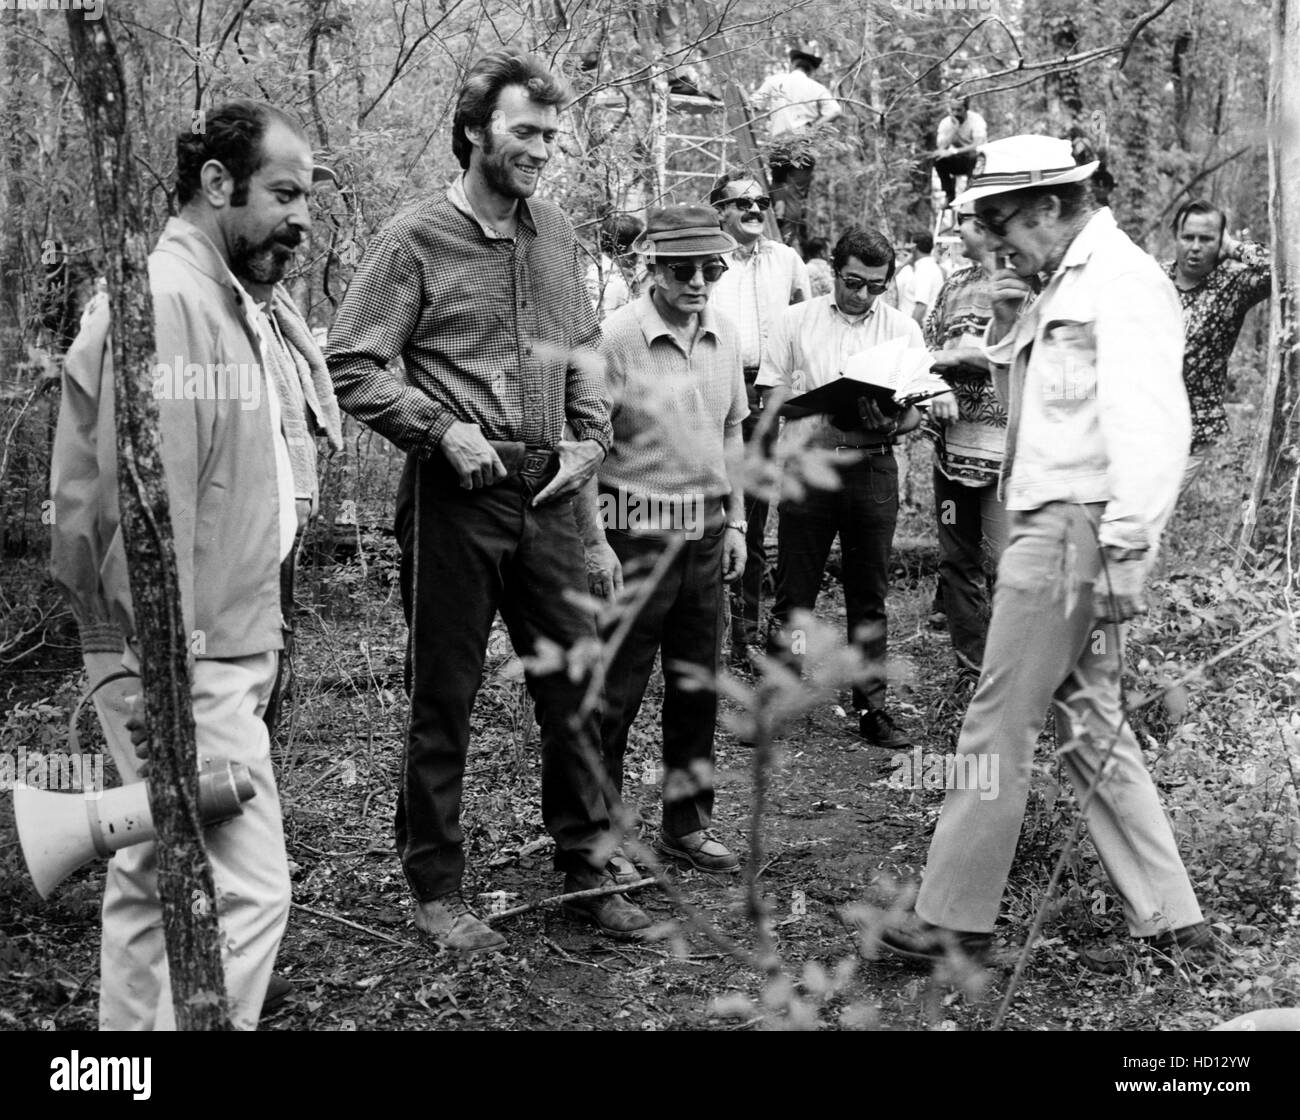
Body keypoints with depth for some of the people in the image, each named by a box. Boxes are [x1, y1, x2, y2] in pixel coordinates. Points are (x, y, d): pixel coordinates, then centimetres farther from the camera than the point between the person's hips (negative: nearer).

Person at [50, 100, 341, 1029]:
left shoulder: (252, 306, 12)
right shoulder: (163, 299, -18)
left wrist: (265, 631, 17)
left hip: (234, 644, 10)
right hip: (186, 666, -10)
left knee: (157, 872, 19)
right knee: (245, 889, -6)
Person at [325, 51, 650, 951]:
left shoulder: (555, 232, 10)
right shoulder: (416, 238, -6)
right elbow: (353, 367, -8)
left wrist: (591, 439, 4)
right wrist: (444, 429, -16)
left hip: (549, 494, 5)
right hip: (457, 497, -5)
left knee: (577, 683, 9)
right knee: (445, 698, 5)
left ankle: (588, 869, 24)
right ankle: (436, 889, 19)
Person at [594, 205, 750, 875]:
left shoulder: (725, 337, 7)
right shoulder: (616, 337, -13)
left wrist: (735, 521, 14)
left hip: (705, 534, 6)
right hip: (635, 534, -6)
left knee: (697, 688, 13)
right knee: (614, 694, 1)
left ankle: (687, 824, 27)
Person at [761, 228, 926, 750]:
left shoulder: (902, 328, 7)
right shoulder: (797, 320, 6)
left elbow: (920, 407, 6)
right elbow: (769, 392, 5)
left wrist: (890, 427, -17)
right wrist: (819, 410, -14)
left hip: (872, 470, 1)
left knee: (869, 598, 7)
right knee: (793, 591, 2)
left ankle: (871, 706, 15)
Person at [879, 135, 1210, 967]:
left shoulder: (1122, 282, -12)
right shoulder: (1070, 282, 19)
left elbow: (1151, 426, -21)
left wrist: (1125, 550, -25)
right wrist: (1012, 330, 10)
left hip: (1074, 531, -10)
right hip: (1052, 528, 10)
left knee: (998, 727, -4)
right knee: (1090, 726, 13)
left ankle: (956, 921, 7)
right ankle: (1169, 917, 21)